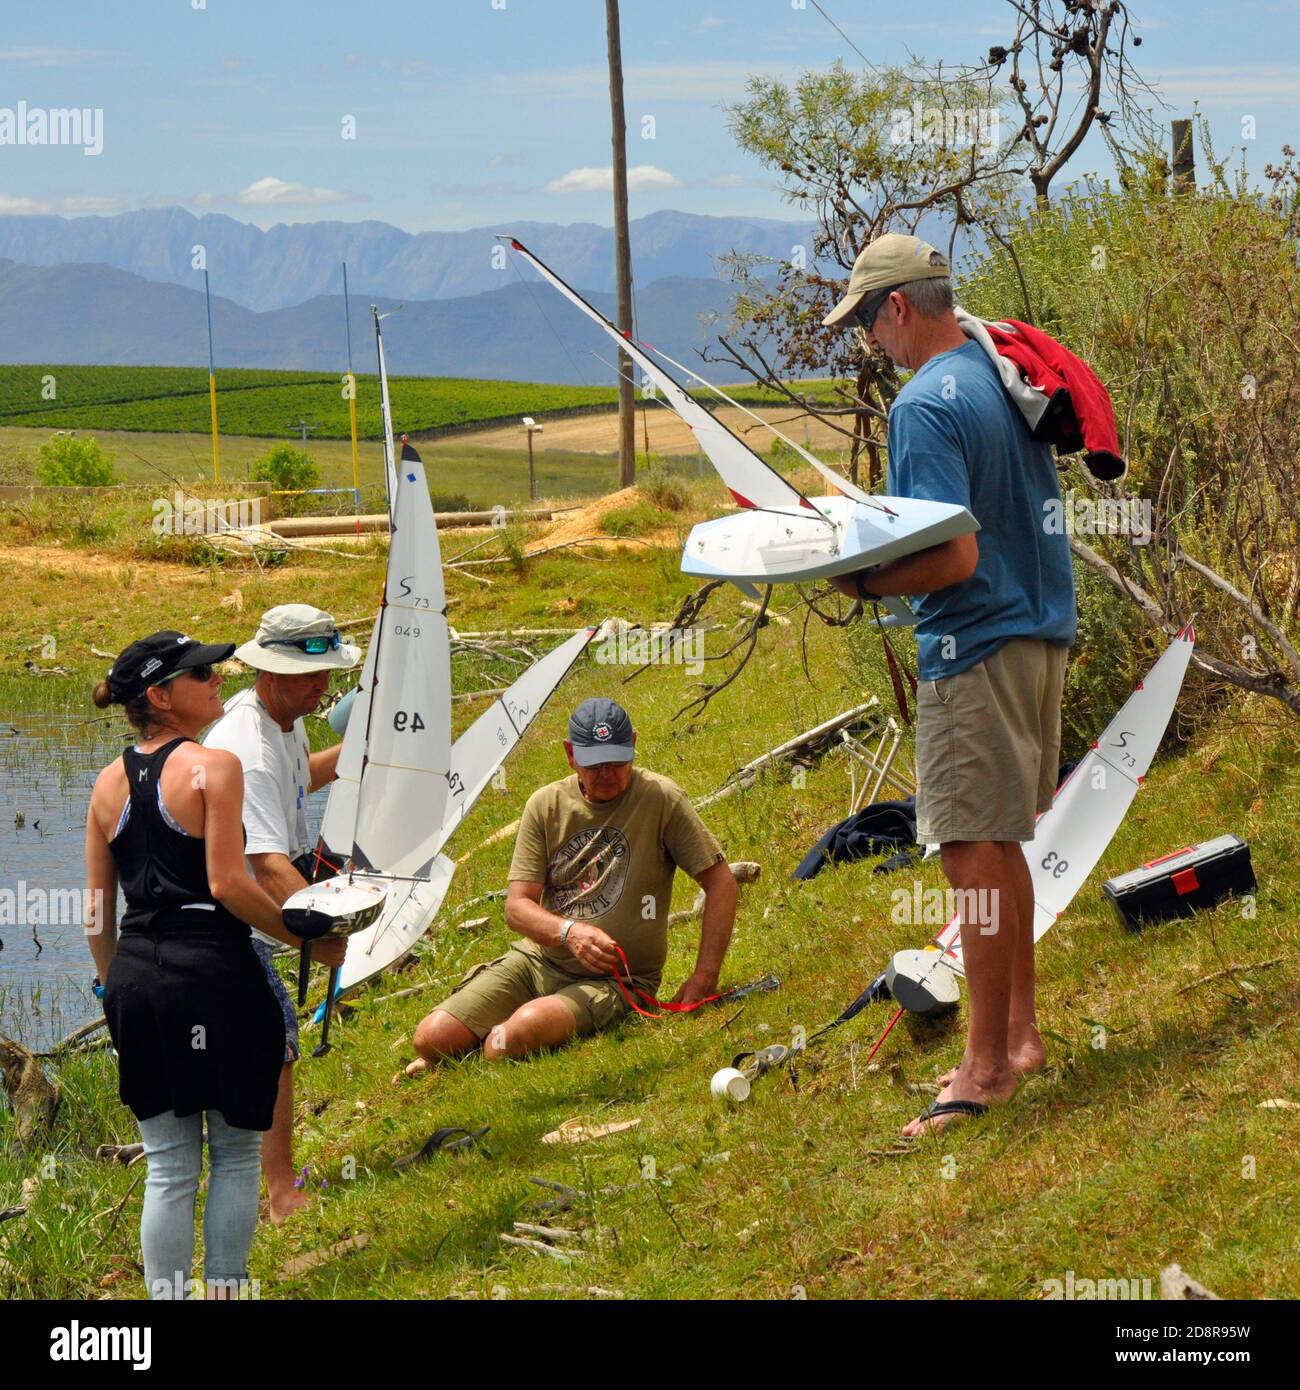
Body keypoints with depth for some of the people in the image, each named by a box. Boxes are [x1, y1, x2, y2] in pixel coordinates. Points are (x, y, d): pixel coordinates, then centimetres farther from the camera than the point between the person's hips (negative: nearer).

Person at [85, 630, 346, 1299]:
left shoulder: (108, 784, 10)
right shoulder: (213, 767, -8)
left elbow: (97, 913, 12)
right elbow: (227, 883, -14)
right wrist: (311, 940, -5)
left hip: (135, 975, 5)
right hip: (212, 969, -5)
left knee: (168, 1167, 10)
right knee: (236, 1151, 9)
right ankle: (224, 1290, 9)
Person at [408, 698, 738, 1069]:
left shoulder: (662, 799, -6)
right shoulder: (546, 805, 3)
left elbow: (720, 881, -3)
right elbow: (516, 906, -2)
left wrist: (704, 978, -10)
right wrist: (568, 932, -24)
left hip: (614, 980, -4)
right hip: (536, 959, 4)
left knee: (528, 1026, -35)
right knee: (433, 1036, -16)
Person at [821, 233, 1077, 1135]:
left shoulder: (928, 406, -18)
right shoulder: (1006, 373, 11)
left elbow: (955, 558, -24)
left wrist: (864, 584, -10)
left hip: (978, 647, -10)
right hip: (1044, 632, 10)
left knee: (974, 854, -5)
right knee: (1000, 844, 18)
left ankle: (988, 1066, -1)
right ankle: (1020, 1034, 24)